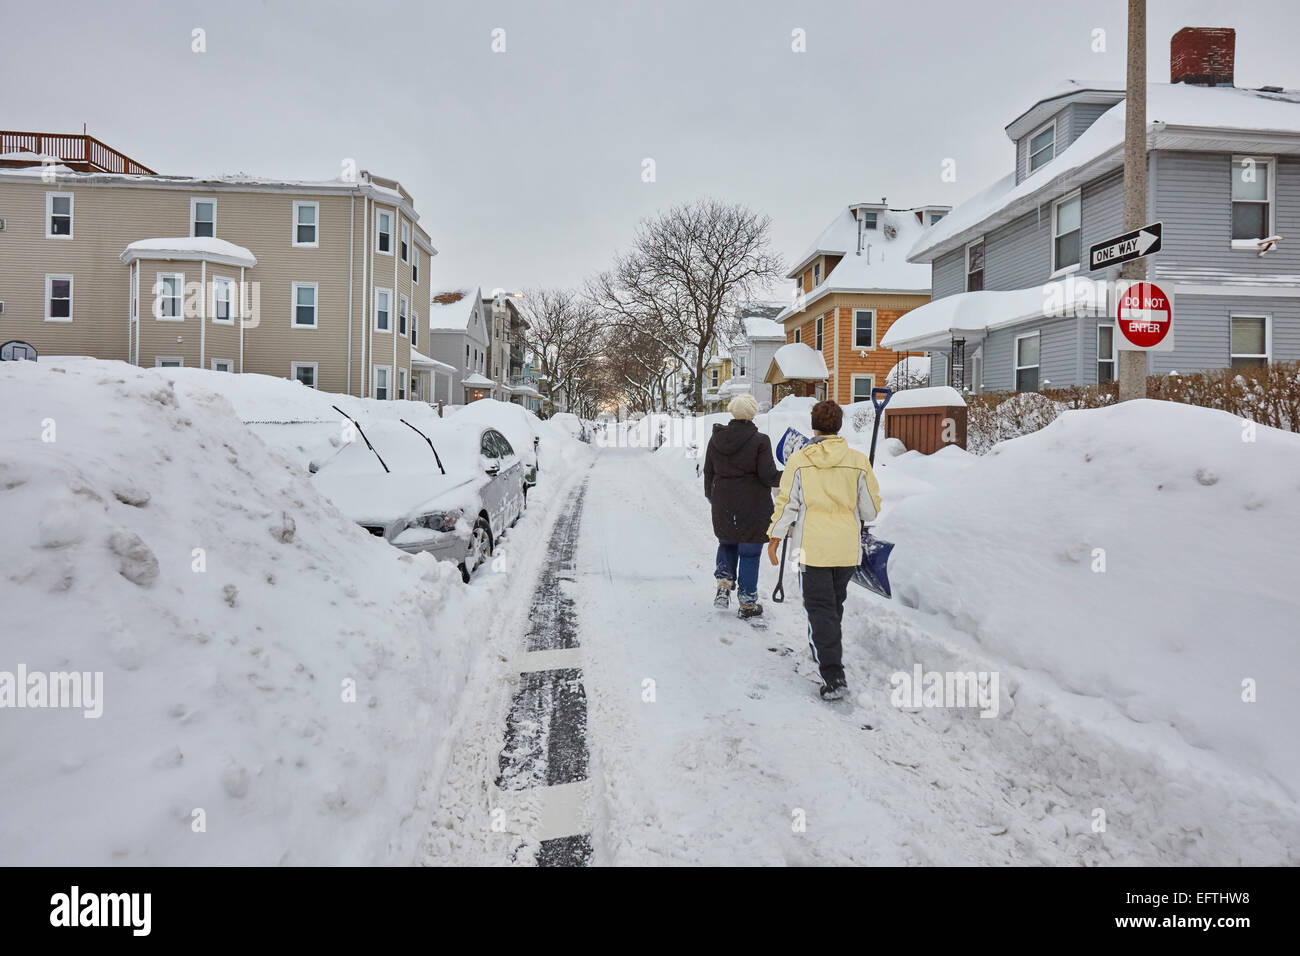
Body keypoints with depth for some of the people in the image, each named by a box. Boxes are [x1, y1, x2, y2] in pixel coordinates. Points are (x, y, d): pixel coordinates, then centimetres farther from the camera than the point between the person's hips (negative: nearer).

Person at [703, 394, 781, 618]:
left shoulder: (716, 438, 1)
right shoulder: (759, 441, -14)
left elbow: (708, 472, 9)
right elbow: (768, 476, -14)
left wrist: (711, 496, 23)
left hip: (723, 505, 4)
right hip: (753, 506, -4)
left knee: (727, 542, 26)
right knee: (750, 551, 7)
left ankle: (724, 582, 8)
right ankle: (747, 603, 15)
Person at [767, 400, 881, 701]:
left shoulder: (798, 461, -7)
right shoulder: (859, 461, -3)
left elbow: (786, 504, -5)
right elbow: (871, 510, 2)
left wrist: (774, 537, 6)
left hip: (812, 548, -2)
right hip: (848, 548, 3)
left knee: (819, 608, 2)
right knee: (835, 604, 22)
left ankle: (833, 675, -6)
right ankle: (828, 651, 41)